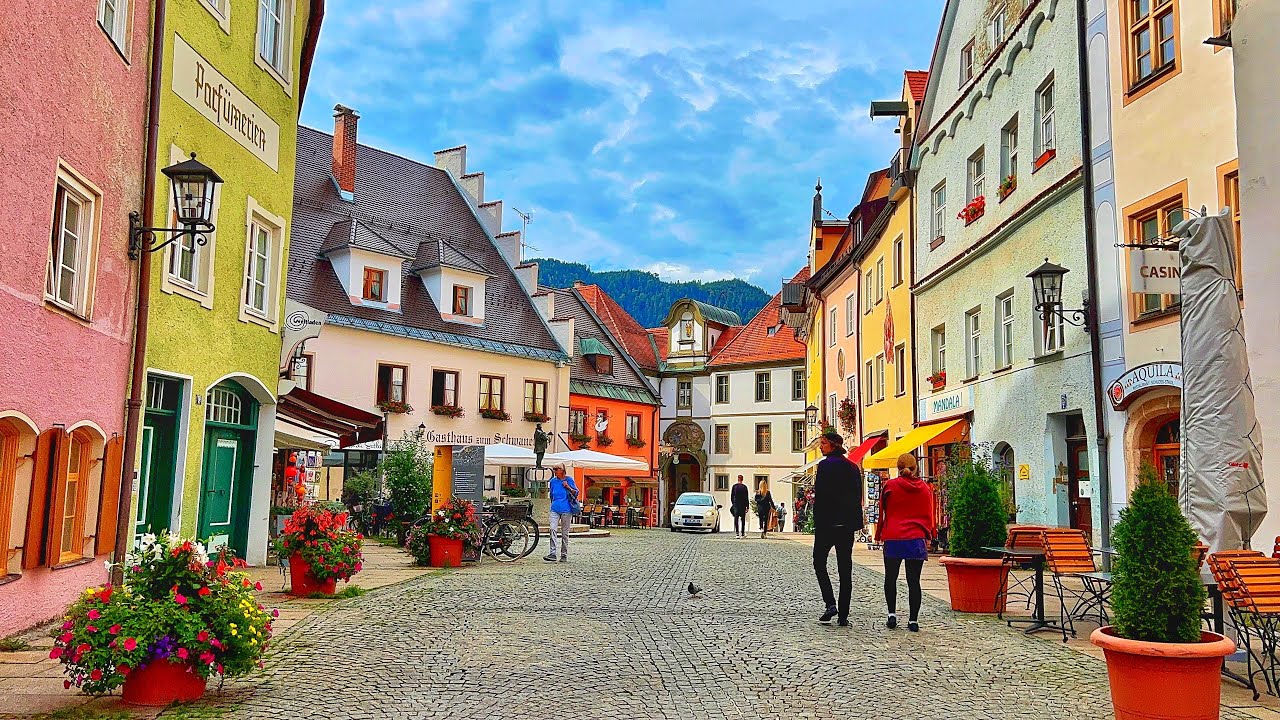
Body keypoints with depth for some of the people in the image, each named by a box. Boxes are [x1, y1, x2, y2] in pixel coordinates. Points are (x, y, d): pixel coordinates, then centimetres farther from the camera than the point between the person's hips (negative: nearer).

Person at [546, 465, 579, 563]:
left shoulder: (569, 480, 0)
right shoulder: (553, 481, 10)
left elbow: (576, 493, 0)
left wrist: (568, 487, -13)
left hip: (566, 510, -3)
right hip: (555, 509, 3)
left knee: (565, 533, 4)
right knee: (553, 530, -13)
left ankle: (564, 555, 12)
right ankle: (552, 554, -17)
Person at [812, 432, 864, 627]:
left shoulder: (826, 465, -10)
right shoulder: (853, 467, 11)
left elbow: (821, 495, -14)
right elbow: (858, 496, 12)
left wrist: (817, 522, -9)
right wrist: (854, 522, 15)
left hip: (827, 522, -6)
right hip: (848, 523, 6)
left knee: (819, 563, 9)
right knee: (845, 568, 8)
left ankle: (830, 603, -6)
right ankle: (843, 615, 8)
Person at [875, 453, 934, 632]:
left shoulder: (890, 486, -2)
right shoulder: (924, 488, 5)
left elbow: (883, 512, 4)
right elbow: (928, 514, 9)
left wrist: (879, 535, 14)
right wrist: (928, 536, 18)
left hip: (893, 539, -1)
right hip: (916, 539, 2)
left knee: (890, 578, 13)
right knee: (914, 581, 4)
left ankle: (892, 614, 3)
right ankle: (913, 620, 4)